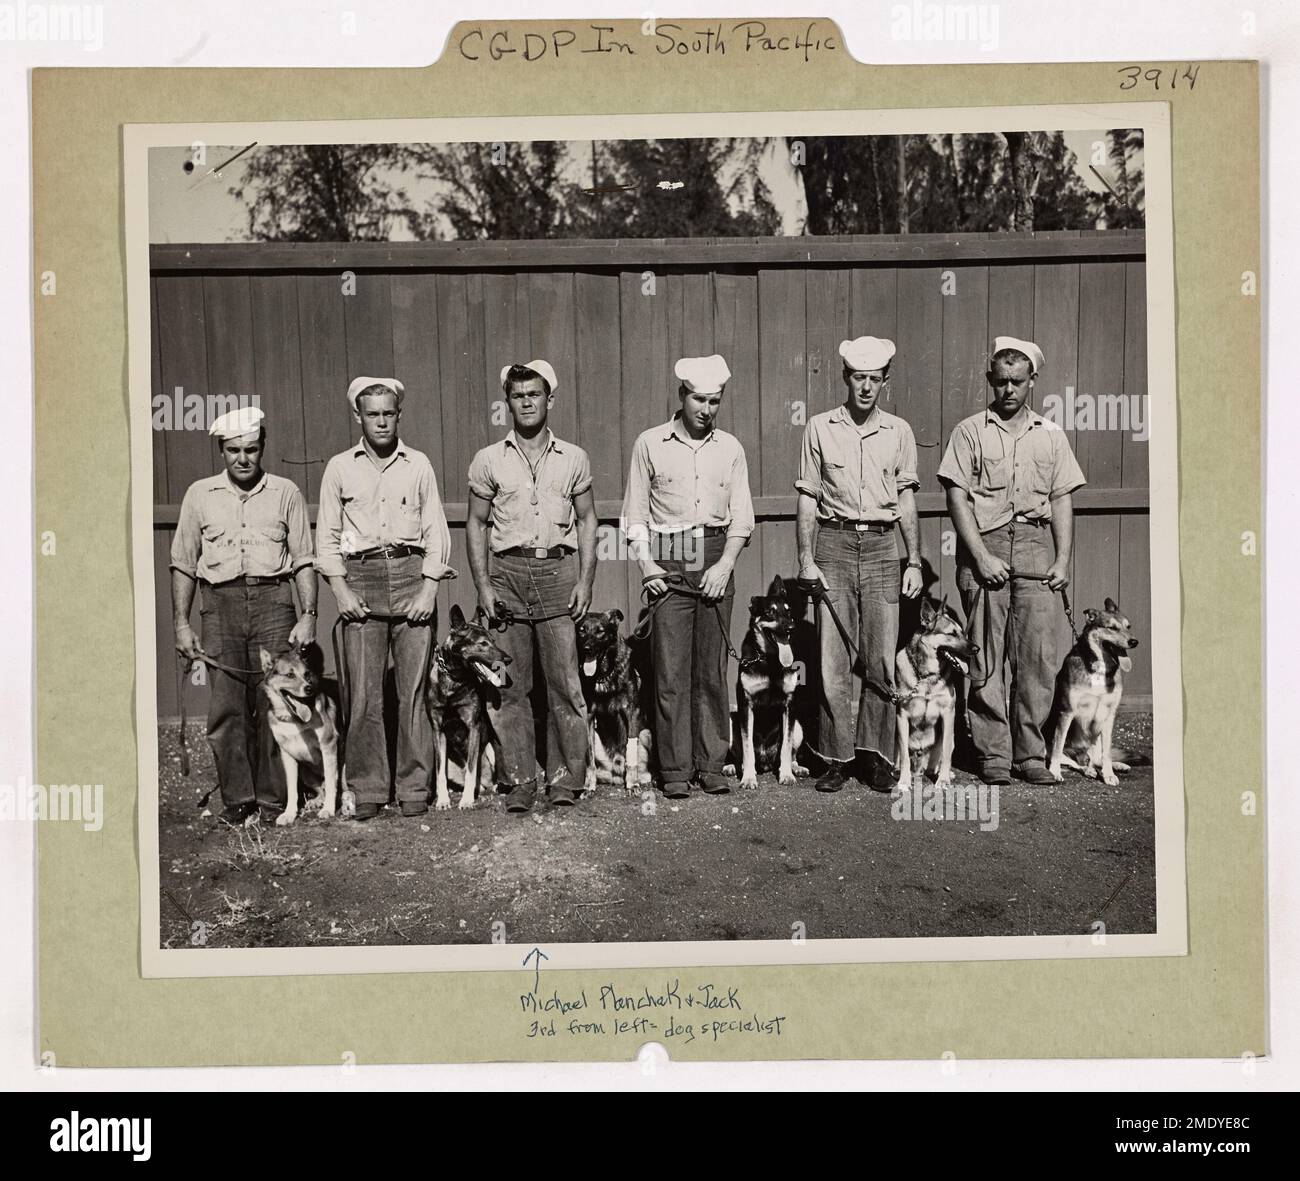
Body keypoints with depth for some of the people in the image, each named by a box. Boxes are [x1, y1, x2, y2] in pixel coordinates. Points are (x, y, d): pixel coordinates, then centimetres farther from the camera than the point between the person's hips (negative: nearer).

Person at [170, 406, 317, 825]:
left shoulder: (285, 493, 11)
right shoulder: (200, 495, 12)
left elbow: (303, 560, 9)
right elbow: (183, 564, 13)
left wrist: (309, 615, -1)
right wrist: (181, 624, 6)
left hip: (273, 598, -1)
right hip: (221, 602, 1)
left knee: (273, 704, -3)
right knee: (226, 708, -3)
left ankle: (273, 799, 5)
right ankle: (237, 800, 5)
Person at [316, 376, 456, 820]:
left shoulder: (418, 464, 8)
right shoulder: (340, 467, 9)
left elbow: (436, 531, 7)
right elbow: (327, 535, 9)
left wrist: (429, 587, -4)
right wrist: (340, 588, -2)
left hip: (412, 574, 0)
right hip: (360, 578, 0)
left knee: (413, 690, 0)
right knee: (363, 694, -3)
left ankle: (414, 787, 7)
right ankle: (367, 790, 5)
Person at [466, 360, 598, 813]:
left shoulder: (573, 458, 8)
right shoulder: (488, 460, 7)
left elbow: (586, 521, 11)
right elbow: (476, 524, 9)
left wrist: (585, 581, 1)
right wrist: (483, 584, -1)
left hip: (558, 571, 0)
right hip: (507, 572, 0)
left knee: (565, 681, -3)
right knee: (510, 684, 1)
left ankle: (565, 779, 5)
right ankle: (520, 781, 8)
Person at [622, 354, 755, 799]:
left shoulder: (730, 448, 10)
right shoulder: (650, 444, 4)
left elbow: (742, 516, 9)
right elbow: (634, 515, 5)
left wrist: (725, 565, -5)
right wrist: (647, 565, -7)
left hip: (716, 563, 2)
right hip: (668, 565, -2)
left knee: (713, 669, 3)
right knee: (671, 671, -3)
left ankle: (712, 765, 10)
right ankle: (675, 770, 2)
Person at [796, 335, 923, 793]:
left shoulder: (899, 432, 9)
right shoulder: (820, 428, 5)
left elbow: (906, 499, 12)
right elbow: (807, 498, 5)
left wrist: (915, 560, 6)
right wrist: (806, 558, -3)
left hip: (882, 546, 1)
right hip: (834, 541, -1)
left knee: (881, 659, -1)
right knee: (833, 658, -2)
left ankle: (876, 756, 7)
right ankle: (837, 757, 5)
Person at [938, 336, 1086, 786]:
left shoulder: (1051, 435, 16)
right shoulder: (970, 431, 8)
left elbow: (1062, 500, 14)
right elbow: (957, 496, 0)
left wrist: (1063, 559, 3)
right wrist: (981, 556, -9)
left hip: (1036, 544, 2)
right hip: (985, 545, -2)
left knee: (1038, 654, -3)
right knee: (986, 656, -2)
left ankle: (1031, 755, 4)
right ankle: (993, 755, 3)